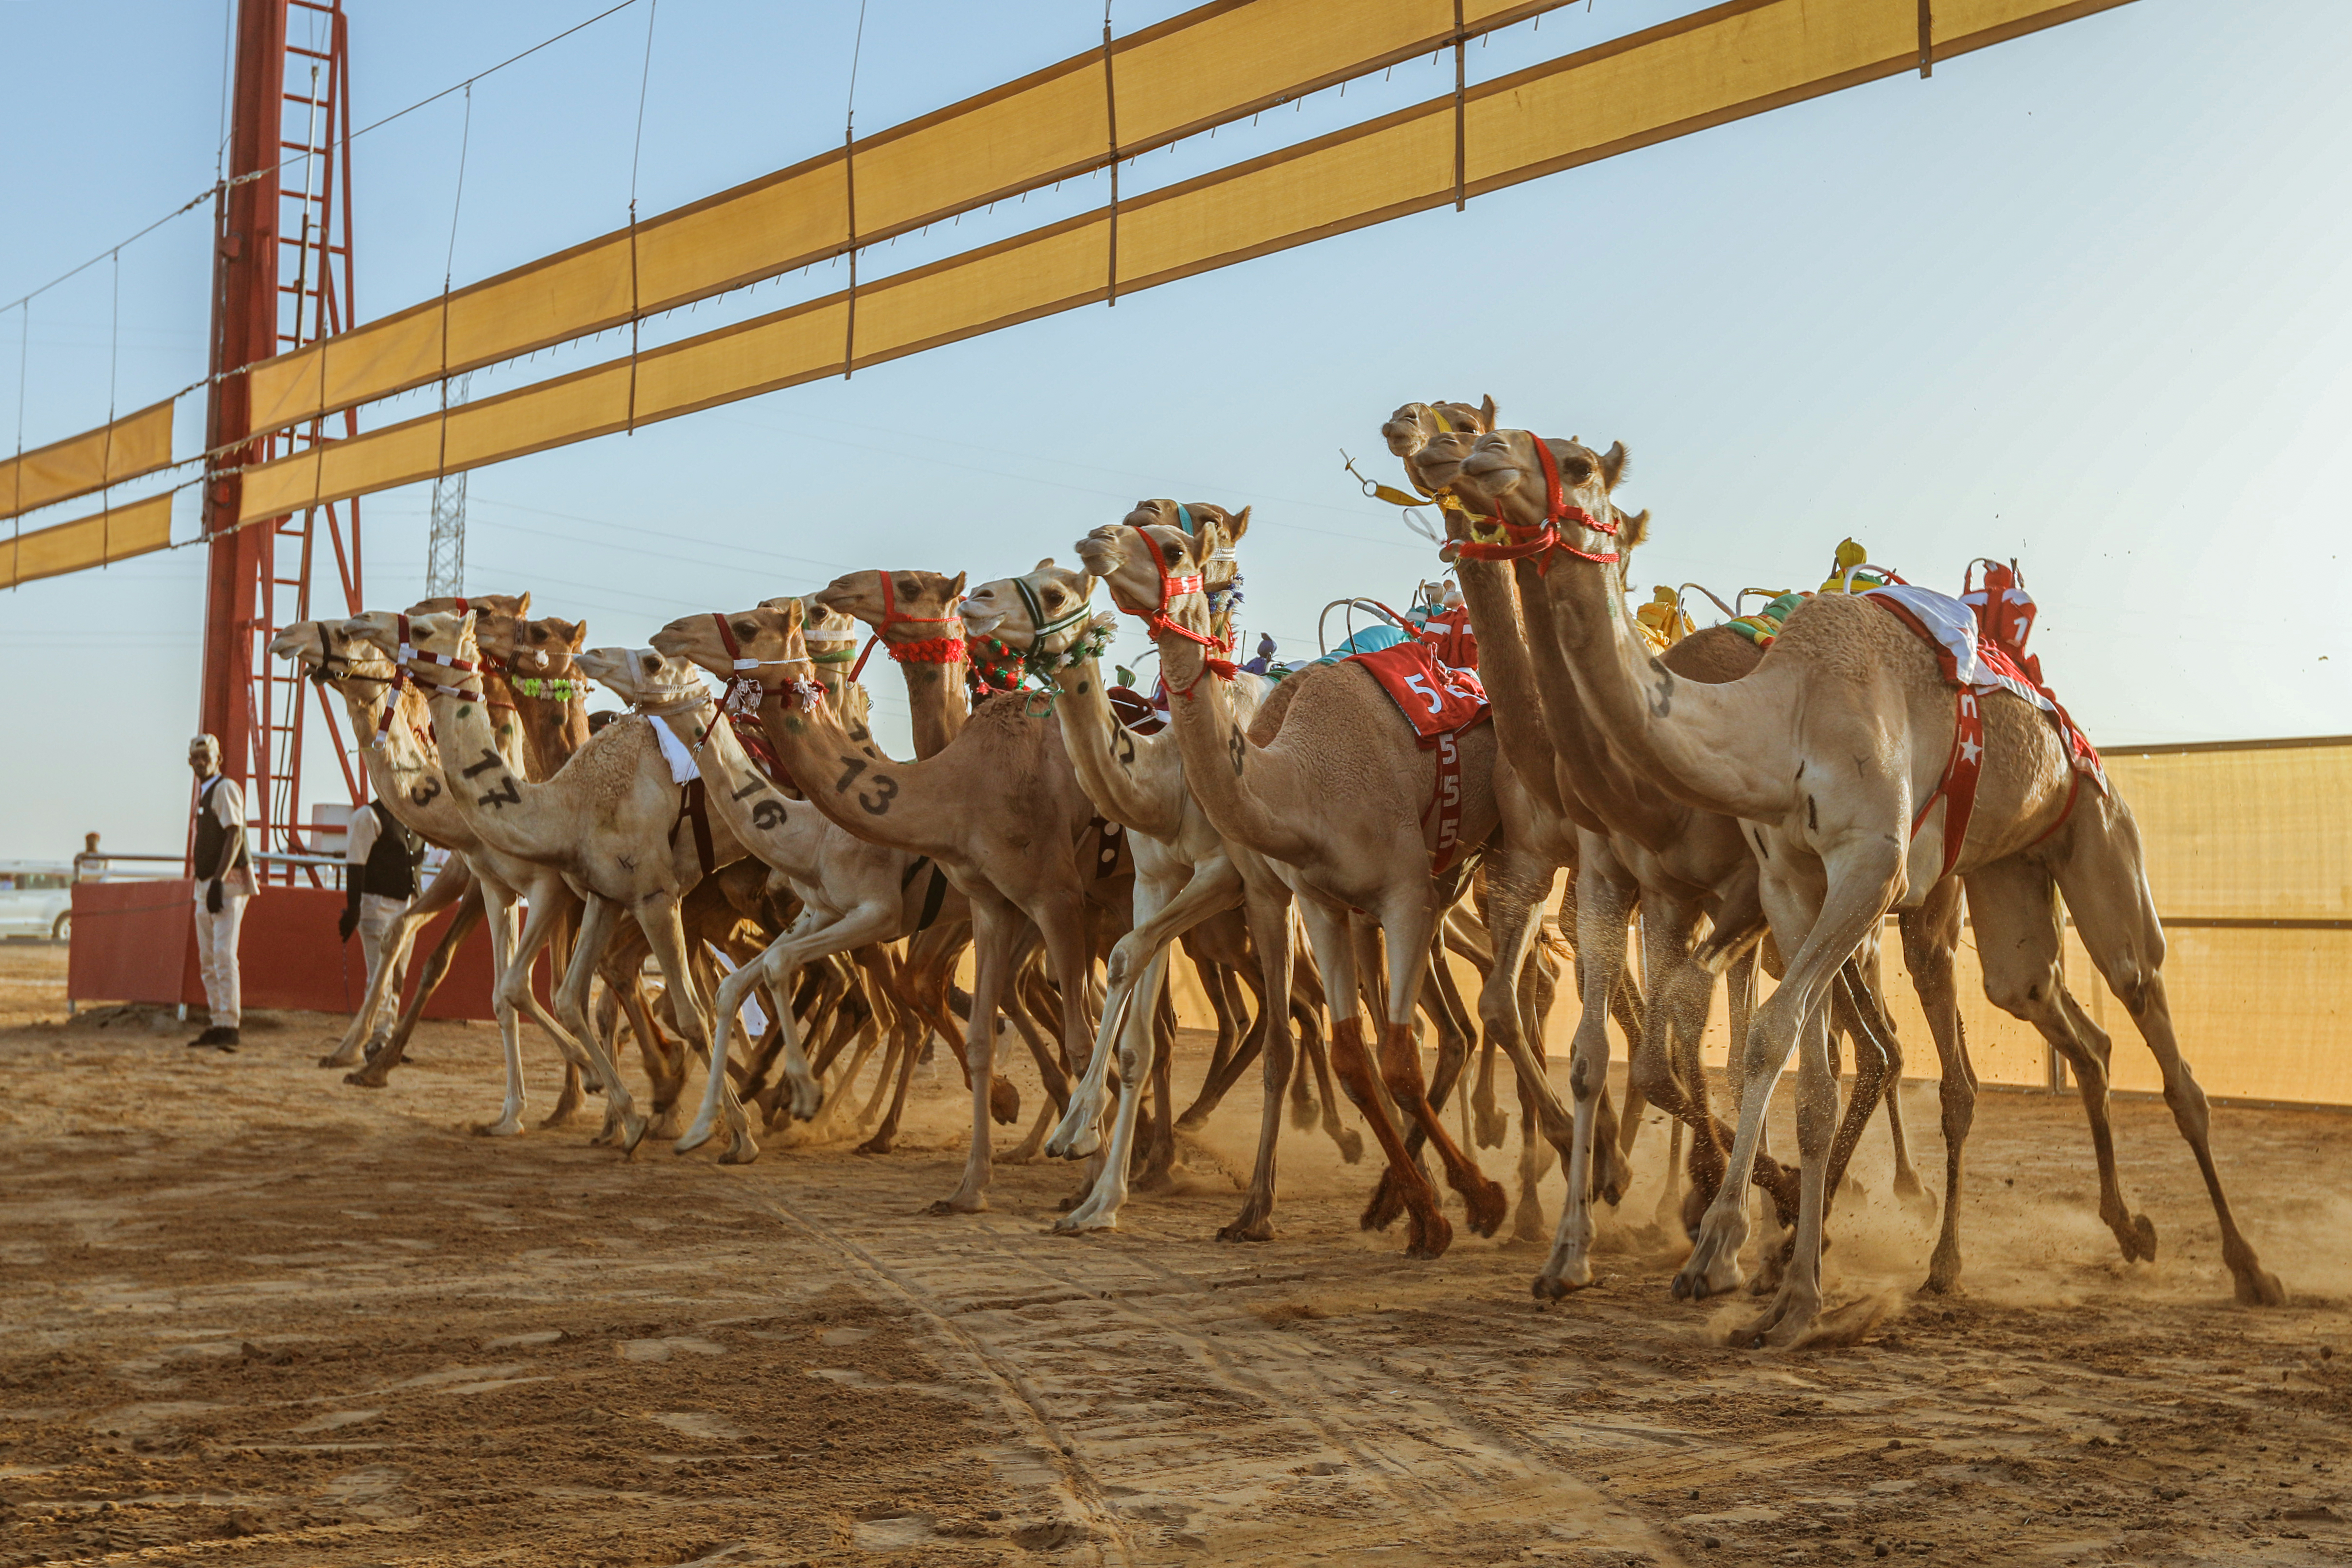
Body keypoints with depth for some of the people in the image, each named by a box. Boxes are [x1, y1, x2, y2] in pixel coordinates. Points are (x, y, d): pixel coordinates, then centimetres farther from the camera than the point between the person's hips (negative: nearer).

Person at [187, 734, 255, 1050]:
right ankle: (218, 1025, 15)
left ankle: (230, 1027, -23)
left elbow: (234, 836, -19)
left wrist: (218, 881, -26)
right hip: (206, 885, 10)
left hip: (228, 883, -10)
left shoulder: (226, 788, -9)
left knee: (224, 955, -18)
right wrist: (206, 884, 18)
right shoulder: (204, 793, 20)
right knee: (208, 961, 10)